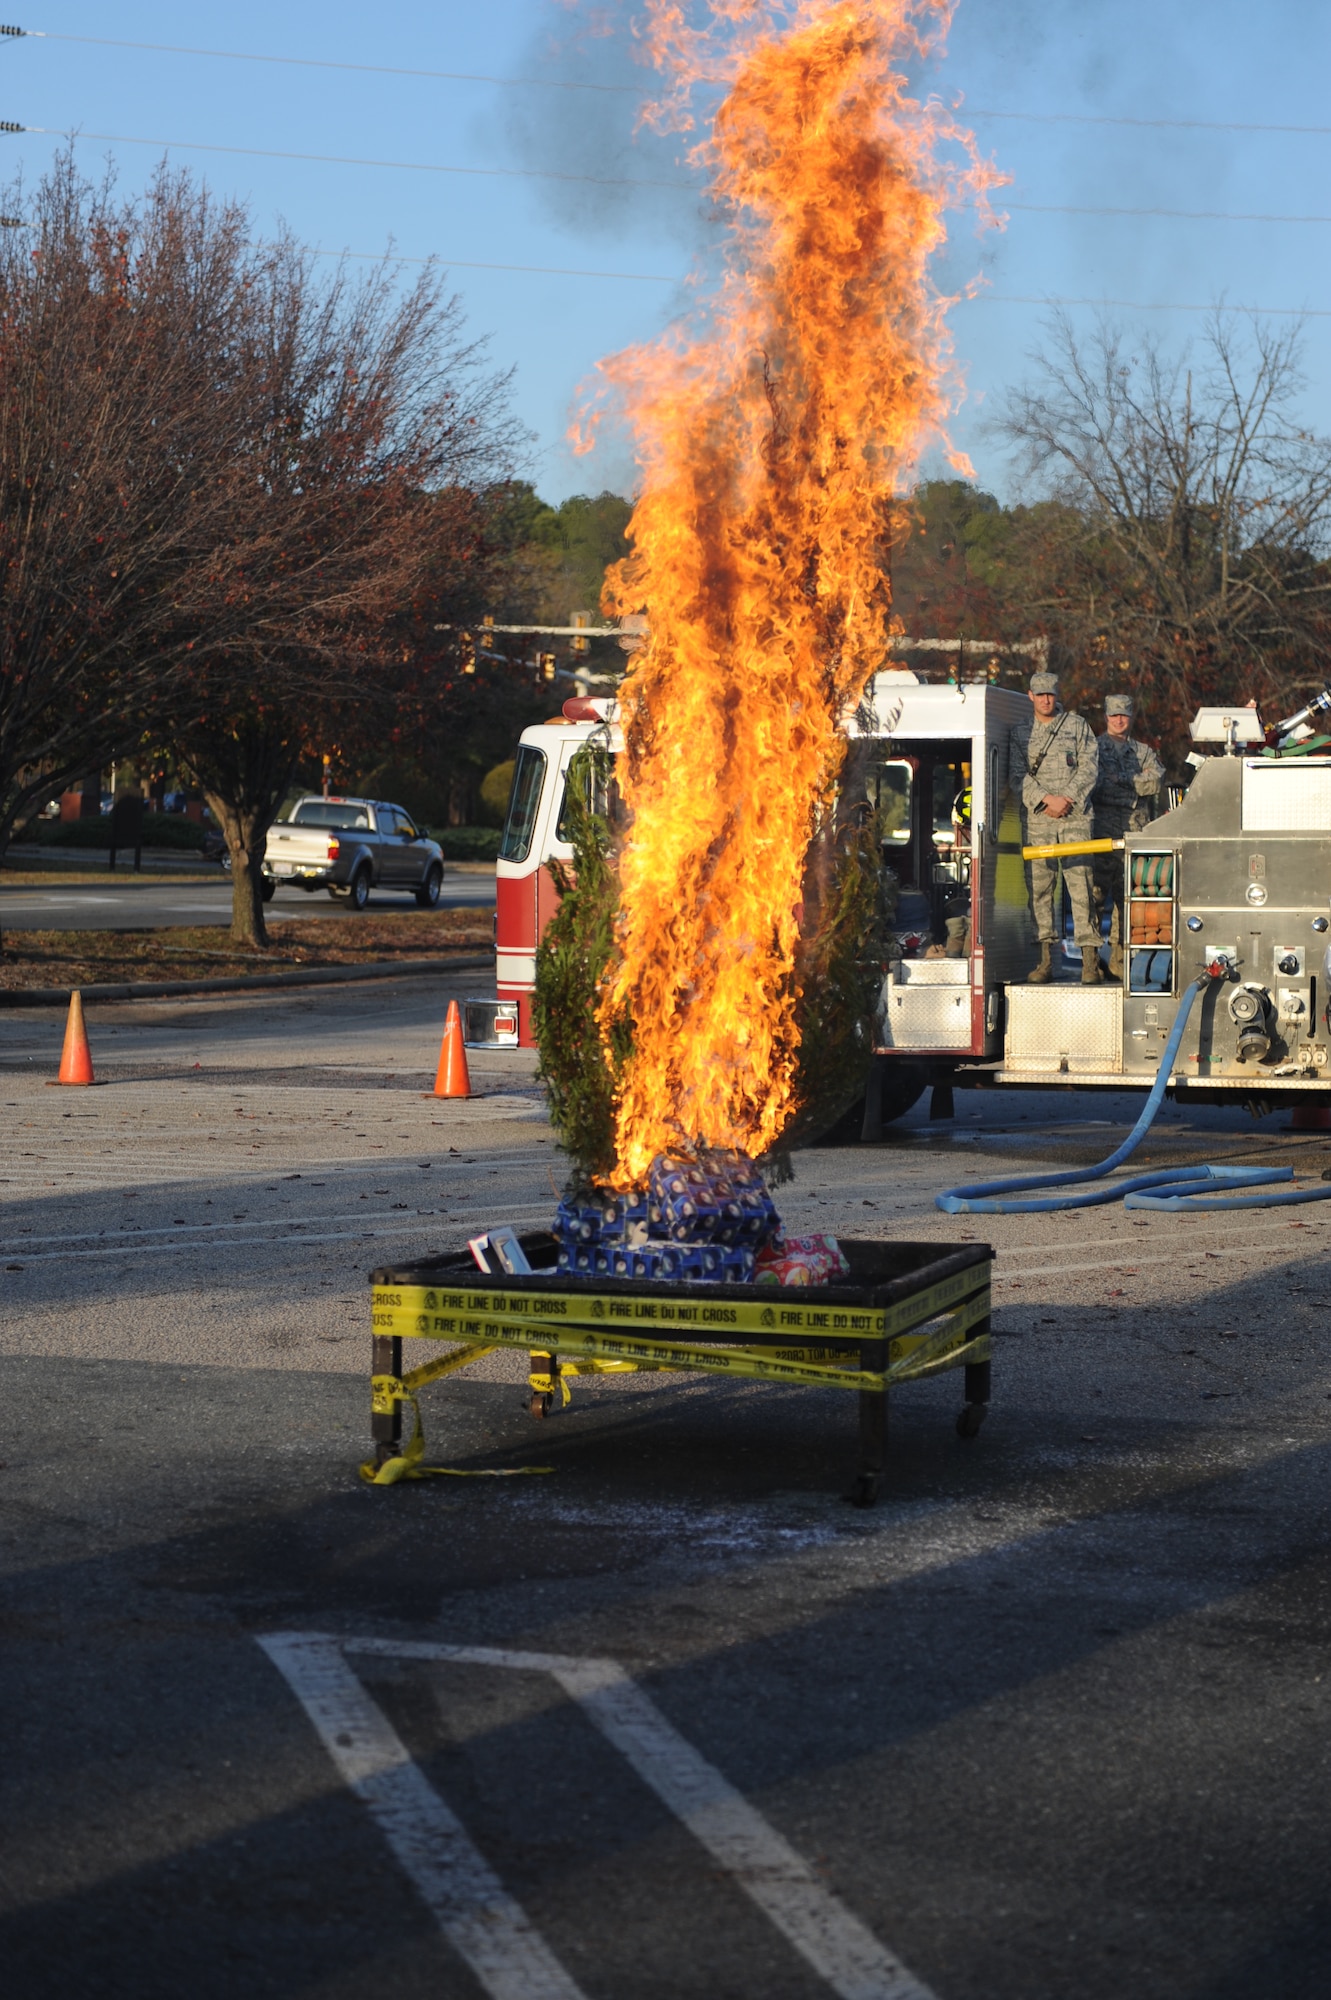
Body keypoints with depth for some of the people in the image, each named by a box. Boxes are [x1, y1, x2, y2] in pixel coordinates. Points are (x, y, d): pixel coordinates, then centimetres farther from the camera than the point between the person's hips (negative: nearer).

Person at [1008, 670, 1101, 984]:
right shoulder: (1020, 733, 13)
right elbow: (1017, 774, 2)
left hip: (1075, 817, -2)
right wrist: (1046, 799, -12)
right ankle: (1045, 960, 4)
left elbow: (1089, 767, 3)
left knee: (1081, 883, -9)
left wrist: (1067, 798, -11)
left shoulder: (1077, 726, 10)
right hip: (1036, 818, 2)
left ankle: (1090, 958, -10)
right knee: (1039, 886, 0)